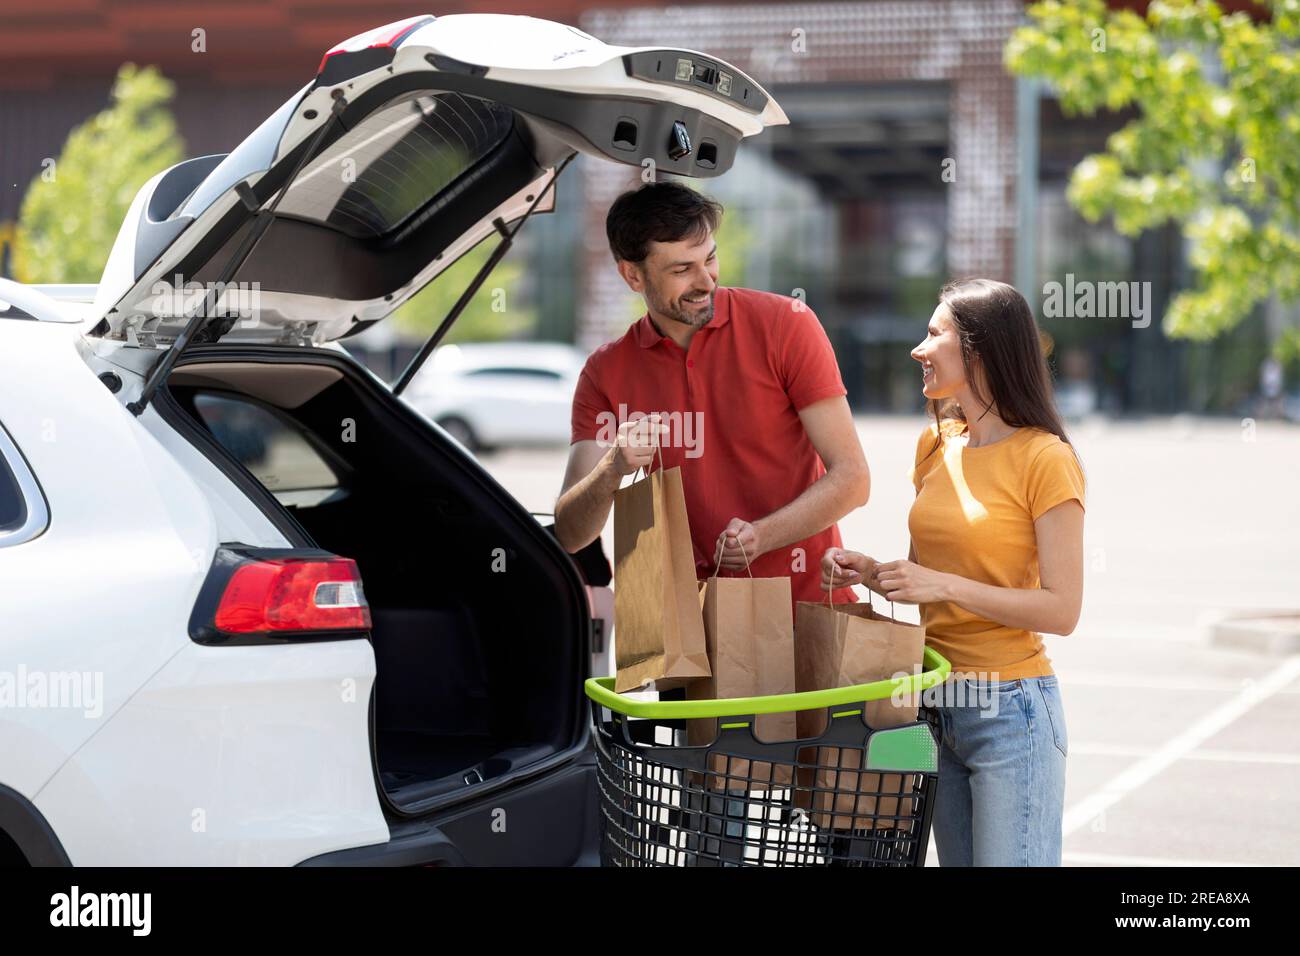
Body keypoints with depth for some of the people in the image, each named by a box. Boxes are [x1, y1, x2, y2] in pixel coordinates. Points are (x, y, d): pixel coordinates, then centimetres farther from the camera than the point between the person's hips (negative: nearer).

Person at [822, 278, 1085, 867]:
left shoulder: (1044, 459, -11)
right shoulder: (936, 447, 10)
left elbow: (1061, 610, -14)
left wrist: (944, 585, -20)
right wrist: (872, 574, -1)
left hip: (1010, 711, -7)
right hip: (935, 706, 7)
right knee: (957, 861, 11)